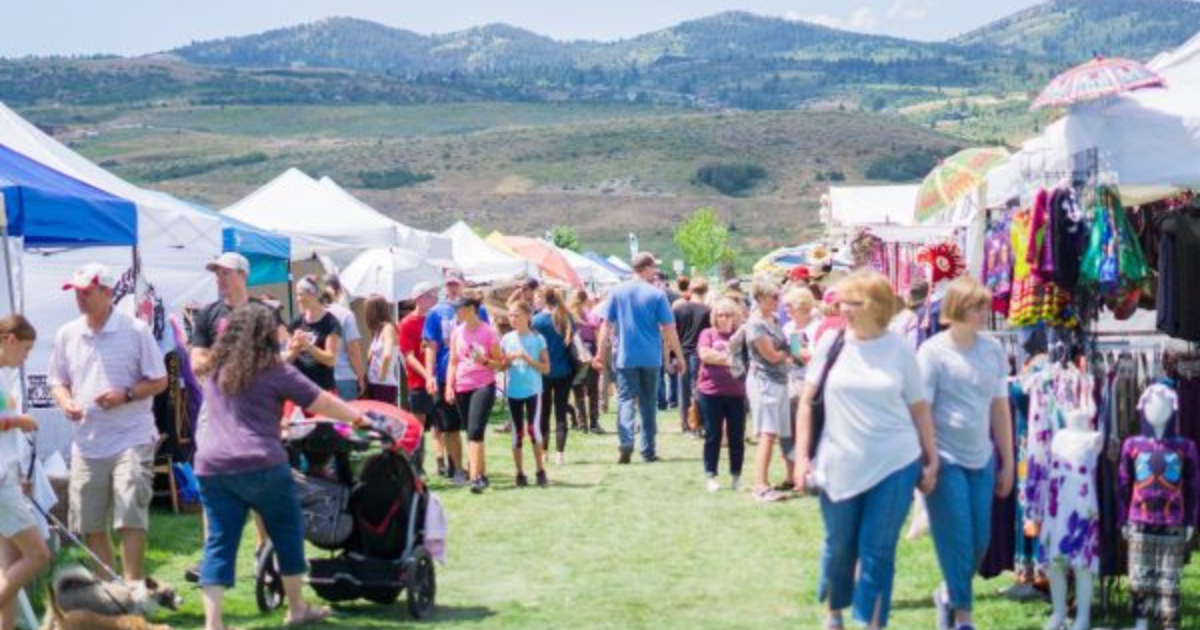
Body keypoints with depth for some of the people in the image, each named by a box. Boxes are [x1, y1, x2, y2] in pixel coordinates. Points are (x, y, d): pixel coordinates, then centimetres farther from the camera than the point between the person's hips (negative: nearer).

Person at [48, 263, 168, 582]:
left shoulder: (135, 331, -4)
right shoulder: (67, 334, 7)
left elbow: (159, 381, -1)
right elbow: (58, 382, 16)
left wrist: (125, 395, -18)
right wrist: (66, 402, -7)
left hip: (131, 439, -4)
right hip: (87, 443, 5)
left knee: (130, 518, -8)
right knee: (90, 525, 9)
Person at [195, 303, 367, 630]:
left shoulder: (215, 372, 17)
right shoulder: (275, 371, 0)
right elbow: (323, 403, 2)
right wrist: (357, 417, 16)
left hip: (212, 467, 5)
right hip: (261, 466, -5)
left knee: (219, 543, 5)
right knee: (288, 533, 14)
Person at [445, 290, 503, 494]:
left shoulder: (488, 332, -6)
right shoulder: (457, 332, 8)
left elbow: (500, 364, -1)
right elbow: (453, 362, 13)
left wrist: (484, 361, -20)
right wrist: (449, 386, 4)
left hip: (483, 386, -5)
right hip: (462, 388, 5)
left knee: (475, 431, -17)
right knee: (471, 433, 10)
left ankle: (475, 477, -19)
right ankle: (482, 474, 22)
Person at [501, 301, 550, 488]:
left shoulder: (538, 339, -3)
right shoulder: (507, 339, 4)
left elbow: (546, 368, -4)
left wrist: (528, 359, -16)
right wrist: (510, 359, -12)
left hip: (533, 390, -3)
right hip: (514, 392, 3)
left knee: (534, 428, -10)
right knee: (517, 432, 6)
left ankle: (541, 471, 3)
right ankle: (520, 473, 14)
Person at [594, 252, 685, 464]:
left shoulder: (617, 292, 0)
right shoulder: (657, 294, -6)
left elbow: (607, 325, 0)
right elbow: (668, 328, -6)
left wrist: (601, 353, 6)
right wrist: (679, 356, 2)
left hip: (625, 357, 1)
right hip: (651, 357, 0)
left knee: (627, 399, 1)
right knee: (648, 403, 12)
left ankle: (626, 442, -22)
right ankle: (648, 451, 15)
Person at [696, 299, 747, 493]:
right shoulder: (708, 334, 4)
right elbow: (705, 354, -11)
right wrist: (730, 359, -6)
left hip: (736, 393, 2)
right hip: (710, 392, -2)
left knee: (736, 436, 5)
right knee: (713, 436, 4)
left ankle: (736, 476, 15)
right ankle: (711, 476, 11)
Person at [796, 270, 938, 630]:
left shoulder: (899, 349, -2)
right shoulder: (831, 343, 0)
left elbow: (919, 409, 4)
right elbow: (807, 402, 5)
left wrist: (931, 461, 4)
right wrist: (802, 455, 0)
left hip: (894, 465, -1)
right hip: (841, 465, 1)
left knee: (877, 552, 0)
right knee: (839, 546, 12)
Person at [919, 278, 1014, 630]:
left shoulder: (993, 351, 4)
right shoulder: (933, 351, -10)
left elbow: (1000, 408, 10)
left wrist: (1007, 462, 12)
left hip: (981, 459, 5)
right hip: (944, 460, -5)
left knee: (980, 541, 7)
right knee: (956, 541, -2)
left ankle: (950, 595, 32)